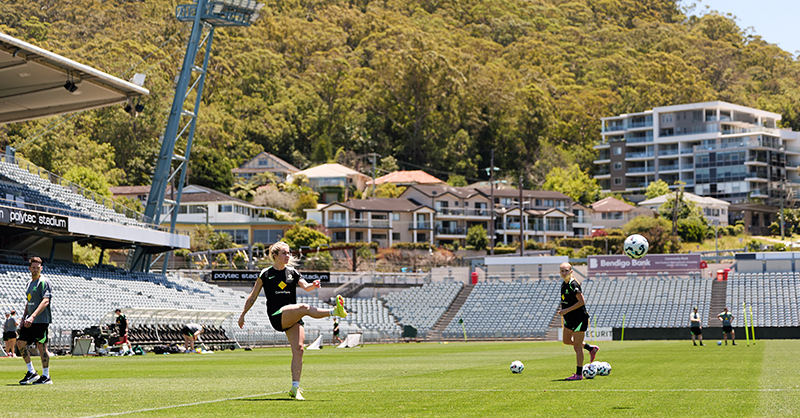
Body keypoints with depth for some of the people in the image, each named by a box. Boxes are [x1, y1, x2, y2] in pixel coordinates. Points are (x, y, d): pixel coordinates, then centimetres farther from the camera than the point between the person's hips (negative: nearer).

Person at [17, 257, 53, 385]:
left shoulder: (44, 282, -9)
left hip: (41, 320, -8)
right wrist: (24, 317, 16)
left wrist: (33, 316, -27)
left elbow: (45, 302, -19)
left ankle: (46, 376, 3)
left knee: (41, 346, -6)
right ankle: (32, 373, 10)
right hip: (30, 321, 8)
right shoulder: (30, 283, 18)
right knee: (20, 343, 3)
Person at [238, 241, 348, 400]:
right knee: (304, 307, -32)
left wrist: (313, 285, -23)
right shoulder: (265, 274, 6)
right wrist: (243, 314, 13)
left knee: (298, 349, -11)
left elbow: (306, 287, 0)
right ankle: (335, 312, -50)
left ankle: (295, 388, -7)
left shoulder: (292, 272, 15)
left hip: (293, 318, 4)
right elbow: (253, 296, 13)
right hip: (276, 316, -4)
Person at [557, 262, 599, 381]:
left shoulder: (573, 284, -19)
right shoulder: (564, 284, 8)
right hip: (570, 319, 10)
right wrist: (563, 310, 7)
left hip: (579, 318, -10)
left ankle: (579, 374, 4)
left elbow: (581, 302, -22)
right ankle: (591, 348, 34)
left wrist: (567, 310, -21)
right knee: (566, 340, 19)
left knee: (577, 346, -4)